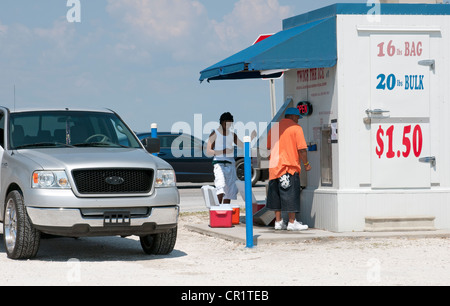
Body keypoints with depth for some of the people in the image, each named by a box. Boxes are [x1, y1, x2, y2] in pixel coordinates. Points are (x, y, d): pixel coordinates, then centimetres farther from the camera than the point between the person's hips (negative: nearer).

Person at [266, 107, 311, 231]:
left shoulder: (273, 129, 14)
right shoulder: (296, 128, -5)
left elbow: (268, 147, 21)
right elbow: (302, 149, -11)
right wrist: (306, 164, 0)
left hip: (274, 166, 6)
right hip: (290, 165, -6)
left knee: (276, 194, 11)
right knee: (291, 194, -3)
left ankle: (278, 221, 13)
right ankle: (292, 223, -2)